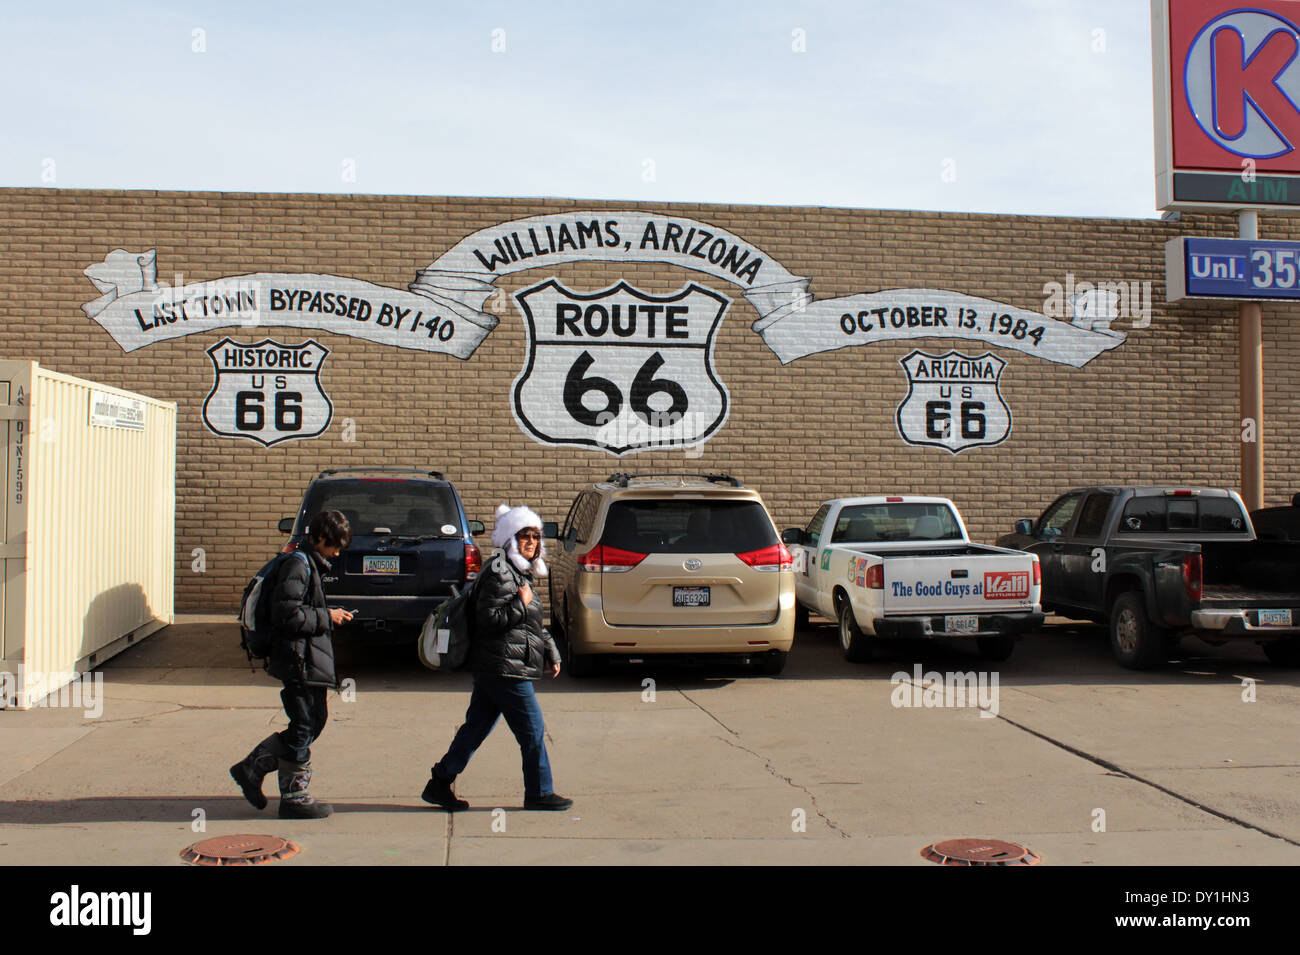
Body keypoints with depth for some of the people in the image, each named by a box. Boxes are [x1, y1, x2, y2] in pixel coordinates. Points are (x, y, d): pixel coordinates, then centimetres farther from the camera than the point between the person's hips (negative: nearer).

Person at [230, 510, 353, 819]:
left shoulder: (310, 564, 17)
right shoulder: (299, 565, -16)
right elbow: (287, 615, -24)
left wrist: (329, 615, 10)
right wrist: (326, 617, -16)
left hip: (309, 662, 10)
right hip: (299, 662, -10)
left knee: (314, 721, 14)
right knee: (303, 729, -2)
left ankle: (251, 768, 20)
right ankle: (294, 797, 8)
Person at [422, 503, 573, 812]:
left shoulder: (520, 572, 19)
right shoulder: (499, 572, -13)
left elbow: (533, 624, 26)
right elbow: (489, 618, -20)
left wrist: (550, 652, 21)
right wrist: (521, 604, -16)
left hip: (492, 669, 10)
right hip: (505, 668, -10)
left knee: (475, 727, 12)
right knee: (532, 730, -2)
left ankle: (439, 784, 18)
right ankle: (539, 793, 8)